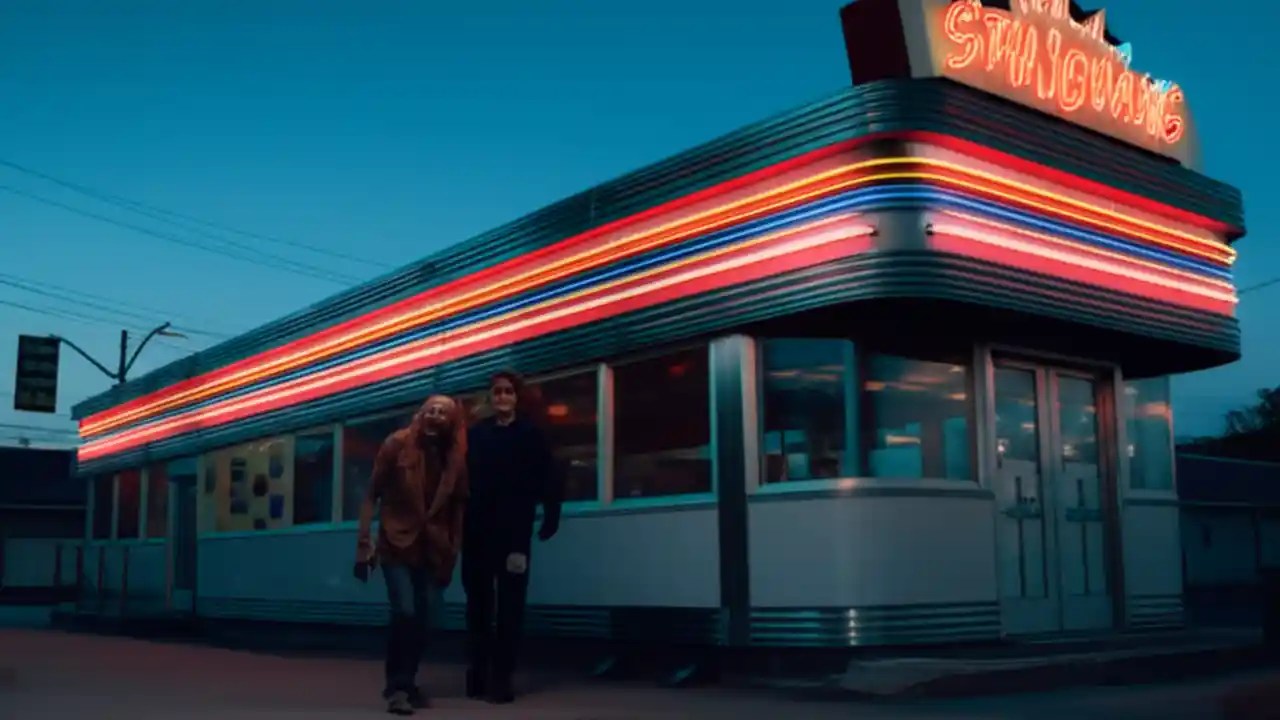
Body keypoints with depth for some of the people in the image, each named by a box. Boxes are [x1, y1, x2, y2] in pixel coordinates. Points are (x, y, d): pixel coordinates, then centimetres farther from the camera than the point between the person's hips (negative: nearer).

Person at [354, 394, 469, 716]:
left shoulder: (455, 457, 1)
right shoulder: (398, 444, -6)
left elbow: (458, 507, 8)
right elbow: (372, 494, -5)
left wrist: (453, 553, 7)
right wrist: (364, 542, -10)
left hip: (433, 550, 3)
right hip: (397, 543, -3)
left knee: (423, 620, 4)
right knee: (404, 613, -15)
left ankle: (405, 683, 21)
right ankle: (397, 686, -3)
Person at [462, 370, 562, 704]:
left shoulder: (531, 434, 2)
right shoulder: (476, 434, 8)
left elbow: (548, 480, 0)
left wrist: (550, 519, -7)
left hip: (514, 533, -2)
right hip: (477, 532, 3)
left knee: (510, 605, 0)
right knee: (478, 603, 10)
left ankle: (501, 677, 3)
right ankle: (478, 672, 20)